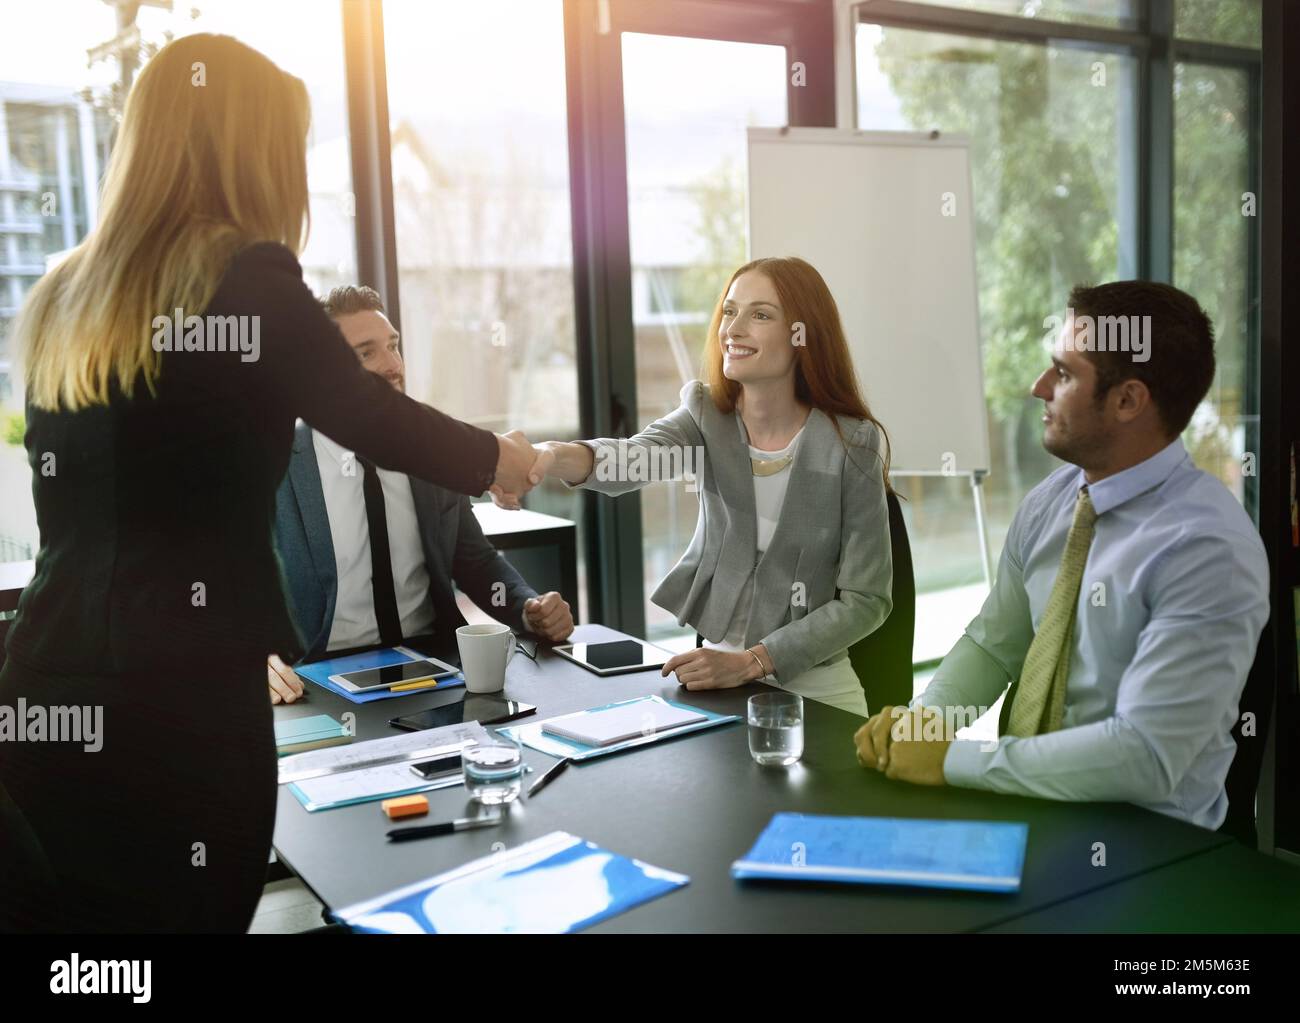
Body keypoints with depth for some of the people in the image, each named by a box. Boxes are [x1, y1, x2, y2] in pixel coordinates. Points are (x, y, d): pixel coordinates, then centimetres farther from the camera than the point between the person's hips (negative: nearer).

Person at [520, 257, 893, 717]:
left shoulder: (852, 445, -13)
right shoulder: (707, 412, -4)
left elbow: (866, 600, -10)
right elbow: (634, 458, -26)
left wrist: (751, 662, -20)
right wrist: (554, 455, -49)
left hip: (808, 682, -2)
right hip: (706, 659, 3)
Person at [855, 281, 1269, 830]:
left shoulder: (1208, 549, -20)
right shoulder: (1048, 503, 0)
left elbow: (1145, 756, -24)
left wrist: (954, 759, -21)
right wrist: (924, 715, -8)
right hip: (1023, 802, 6)